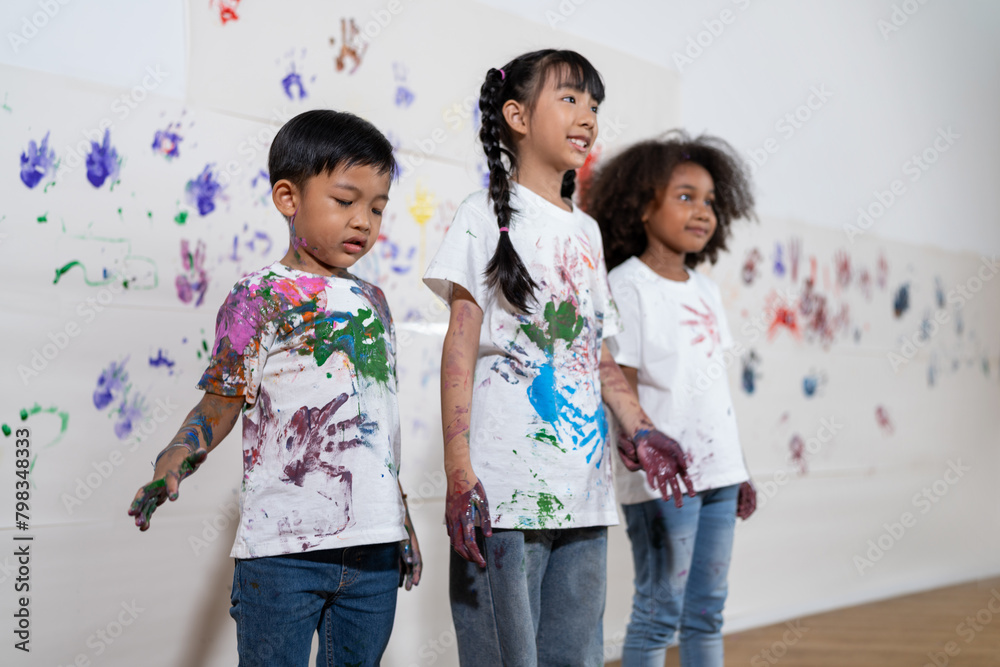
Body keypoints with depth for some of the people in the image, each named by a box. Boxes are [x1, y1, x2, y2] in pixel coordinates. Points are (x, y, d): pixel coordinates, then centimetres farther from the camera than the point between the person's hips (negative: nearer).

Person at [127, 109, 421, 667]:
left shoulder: (371, 300, 15)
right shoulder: (261, 298, -2)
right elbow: (219, 407, -3)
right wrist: (174, 459, -22)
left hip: (375, 550, 6)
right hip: (283, 553, -5)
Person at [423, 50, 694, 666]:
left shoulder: (586, 230, 18)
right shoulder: (487, 215, -1)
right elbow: (461, 345, -7)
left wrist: (641, 430, 7)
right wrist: (457, 469, -14)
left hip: (583, 488, 6)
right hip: (504, 489, -6)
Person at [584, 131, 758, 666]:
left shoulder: (705, 290, 15)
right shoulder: (626, 287, -8)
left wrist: (738, 470, 17)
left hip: (717, 474, 7)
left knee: (707, 611, 12)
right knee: (658, 611, -3)